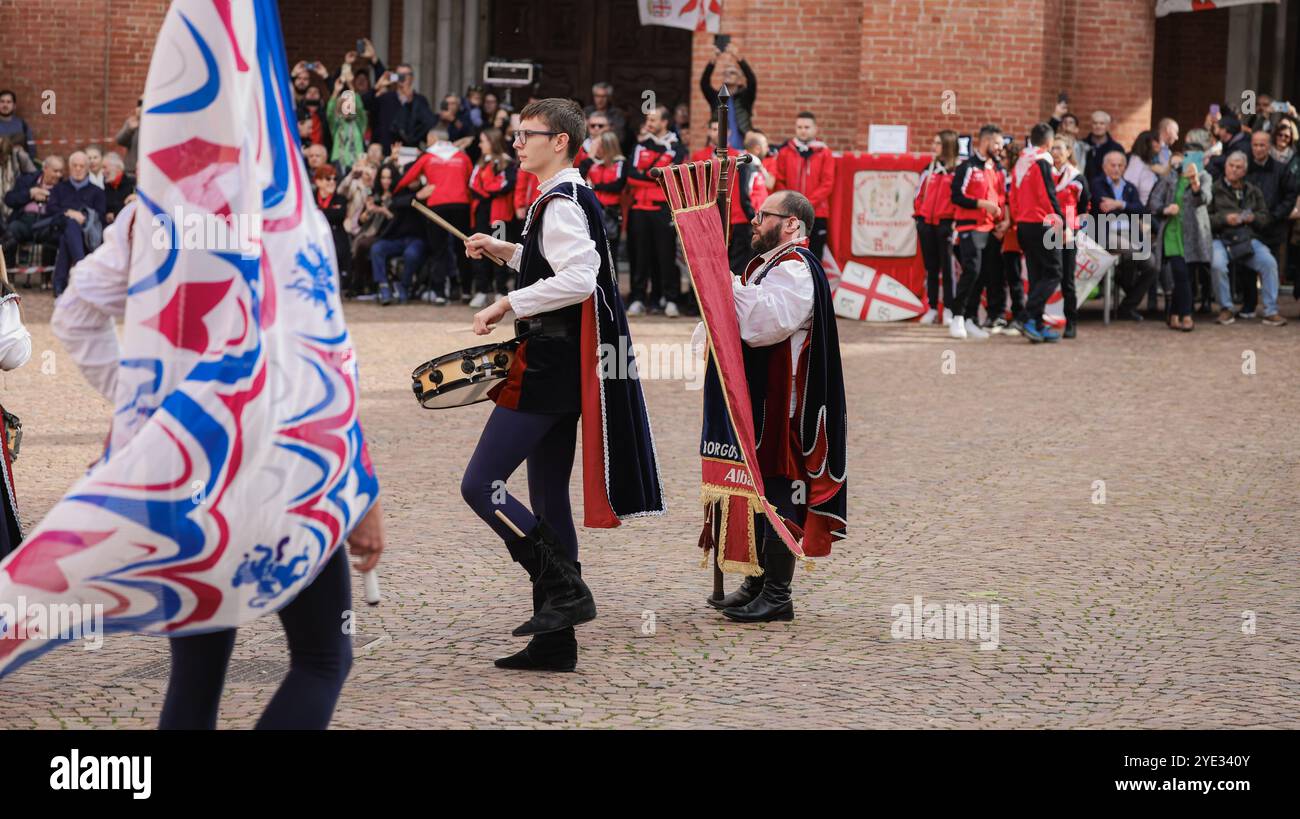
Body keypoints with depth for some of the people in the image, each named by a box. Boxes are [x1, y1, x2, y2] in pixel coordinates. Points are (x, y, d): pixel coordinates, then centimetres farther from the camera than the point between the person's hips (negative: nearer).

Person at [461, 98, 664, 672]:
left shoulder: (561, 204, -15)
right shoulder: (572, 198, 17)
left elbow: (578, 280, -28)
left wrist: (507, 303, -22)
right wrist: (503, 250, 19)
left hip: (549, 366, -11)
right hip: (562, 365, 11)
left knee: (480, 485, -11)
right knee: (548, 498, 12)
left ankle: (565, 590, -12)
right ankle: (555, 640, 16)